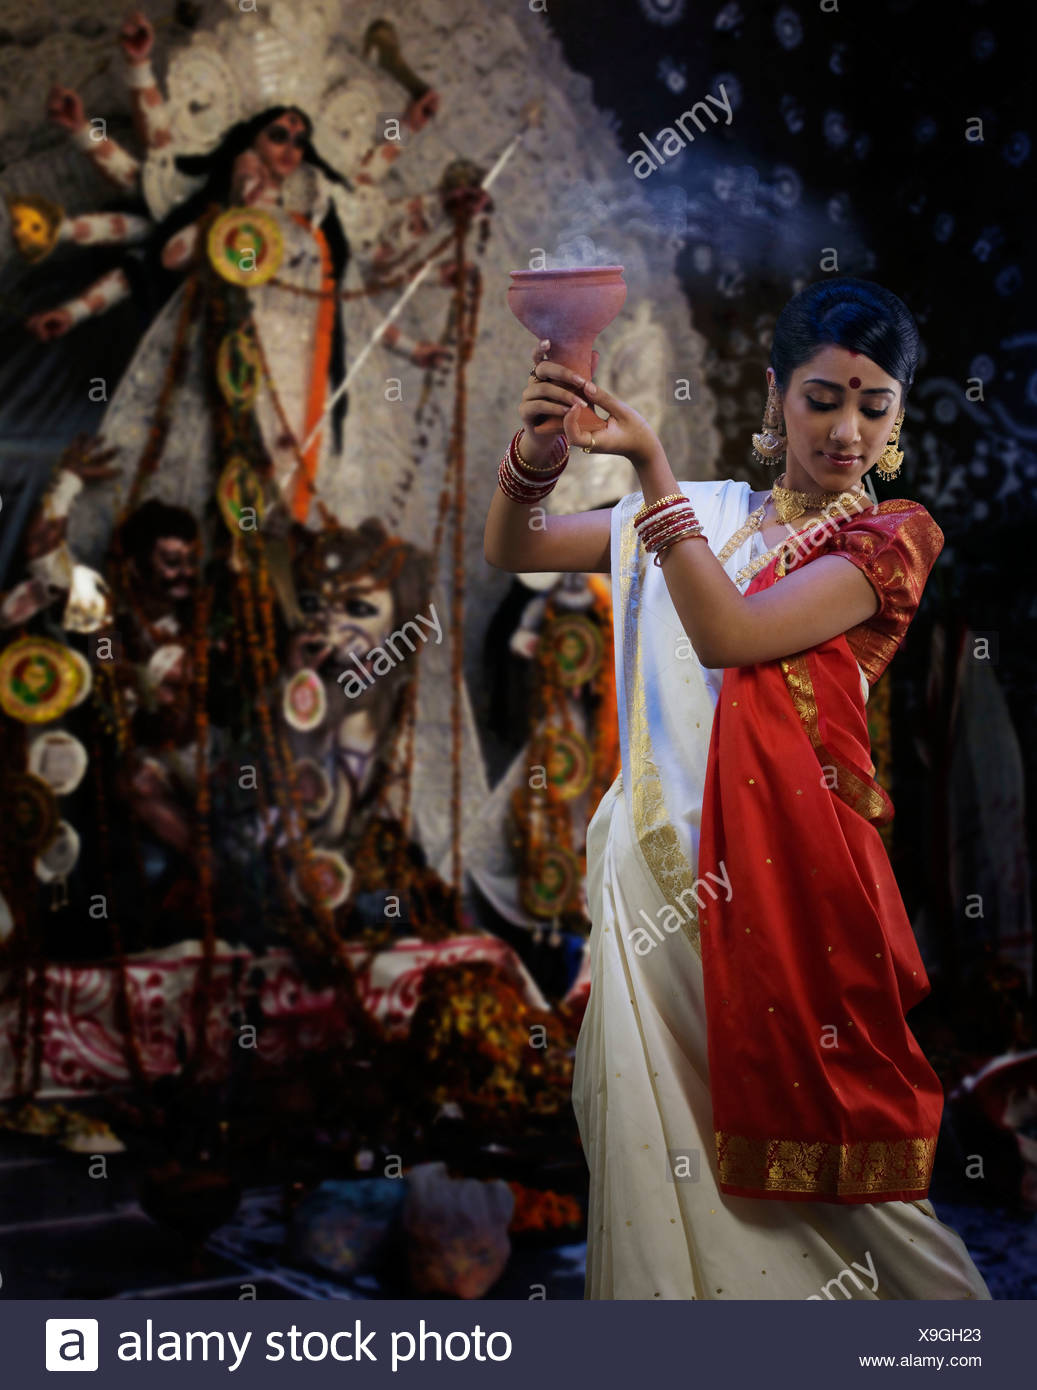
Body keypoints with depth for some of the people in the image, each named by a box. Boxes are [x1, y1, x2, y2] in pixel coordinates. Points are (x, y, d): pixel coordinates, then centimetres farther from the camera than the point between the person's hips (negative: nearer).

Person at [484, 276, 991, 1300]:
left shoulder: (893, 535, 3)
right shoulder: (697, 513, 15)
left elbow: (728, 634, -13)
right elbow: (509, 552, 13)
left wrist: (649, 461, -15)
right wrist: (538, 449, -7)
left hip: (784, 869, -3)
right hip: (657, 863, 4)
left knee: (794, 1136, 1)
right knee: (659, 1142, 4)